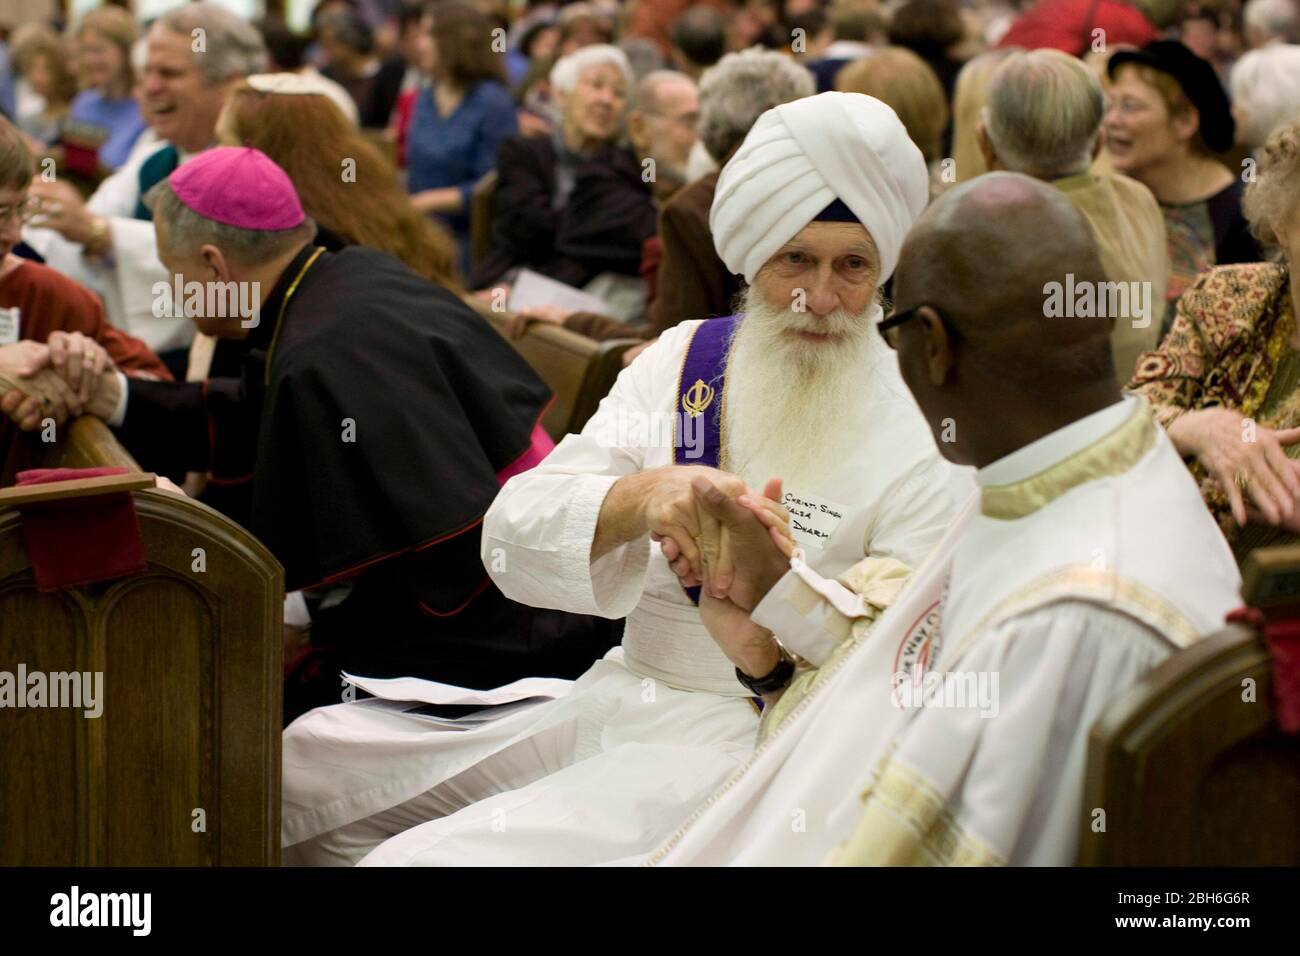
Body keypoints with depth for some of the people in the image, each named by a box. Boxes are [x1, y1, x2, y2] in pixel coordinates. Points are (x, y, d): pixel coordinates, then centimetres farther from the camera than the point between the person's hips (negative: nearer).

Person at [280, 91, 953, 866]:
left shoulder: (920, 425, -7)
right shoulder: (684, 360, 8)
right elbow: (515, 539, -3)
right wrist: (642, 497, -25)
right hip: (613, 699, 6)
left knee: (432, 855, -22)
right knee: (309, 758, 9)